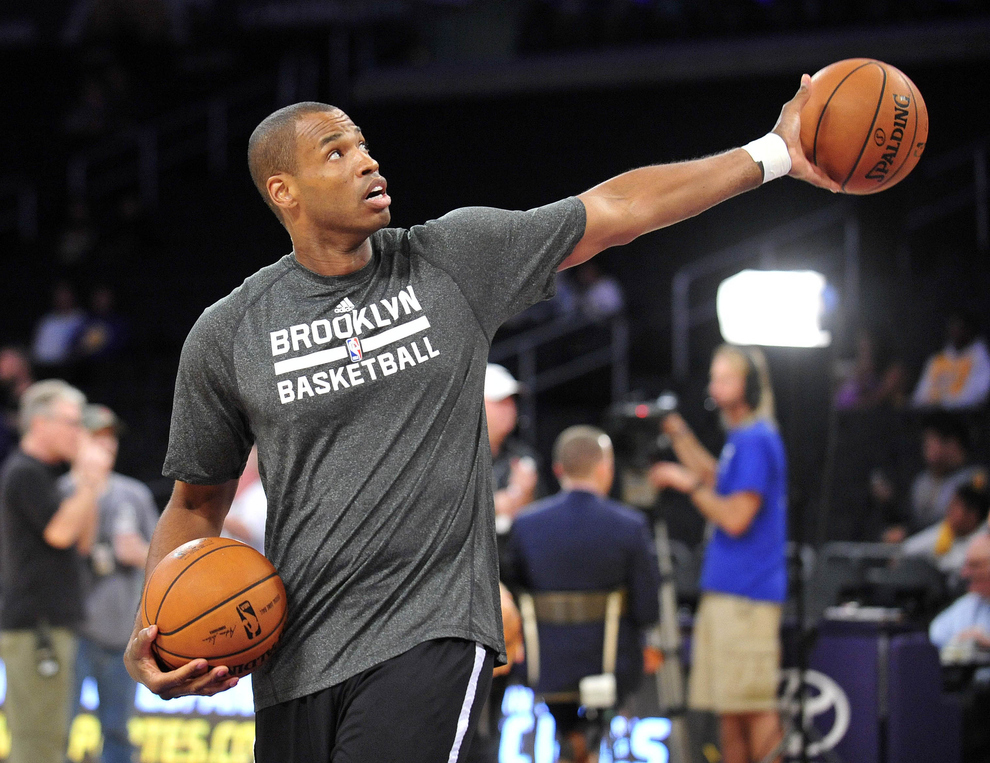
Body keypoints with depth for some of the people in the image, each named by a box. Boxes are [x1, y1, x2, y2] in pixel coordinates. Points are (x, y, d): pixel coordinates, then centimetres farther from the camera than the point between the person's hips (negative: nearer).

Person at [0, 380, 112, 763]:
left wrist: (89, 485, 10)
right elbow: (60, 532, -18)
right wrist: (89, 481, -10)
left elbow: (83, 541, 19)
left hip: (50, 625, 10)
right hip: (33, 626, -10)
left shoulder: (41, 474, 20)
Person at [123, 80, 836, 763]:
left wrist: (772, 153, 1)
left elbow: (618, 207, 5)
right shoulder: (228, 335, 2)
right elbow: (197, 504, 11)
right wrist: (155, 631, -4)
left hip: (431, 634, -2)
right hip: (295, 658, 2)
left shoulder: (456, 259, 3)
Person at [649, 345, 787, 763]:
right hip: (724, 588, 10)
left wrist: (688, 483, -10)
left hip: (747, 593, -10)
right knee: (727, 709, 11)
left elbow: (736, 517, -19)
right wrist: (681, 436, 24)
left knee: (753, 708, -10)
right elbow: (718, 481, 33)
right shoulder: (741, 438, 16)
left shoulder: (756, 441, -15)